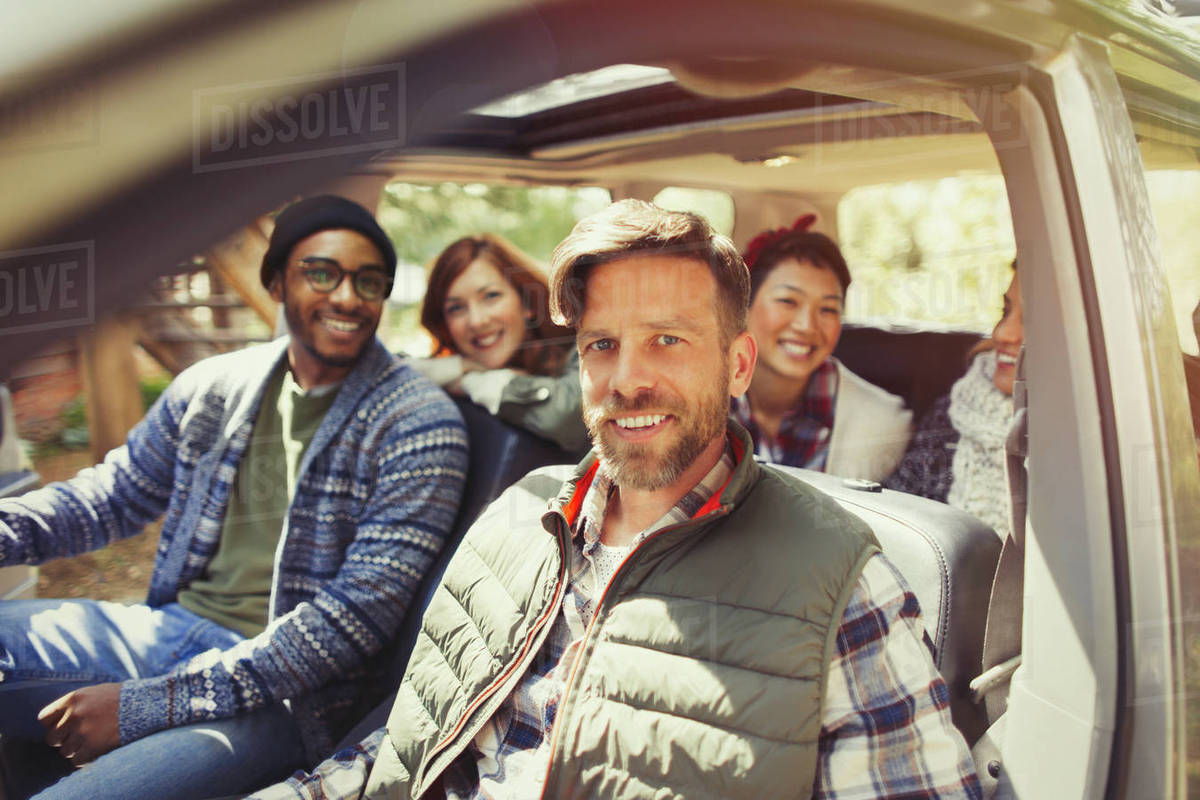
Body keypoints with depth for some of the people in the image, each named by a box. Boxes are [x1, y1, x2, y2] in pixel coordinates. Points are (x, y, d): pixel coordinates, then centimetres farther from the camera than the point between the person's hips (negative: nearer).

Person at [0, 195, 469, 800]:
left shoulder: (418, 425, -10)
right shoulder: (211, 387, 8)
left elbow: (357, 616, -16)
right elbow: (116, 494, 21)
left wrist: (151, 704, -20)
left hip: (288, 688, -6)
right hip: (172, 629, 6)